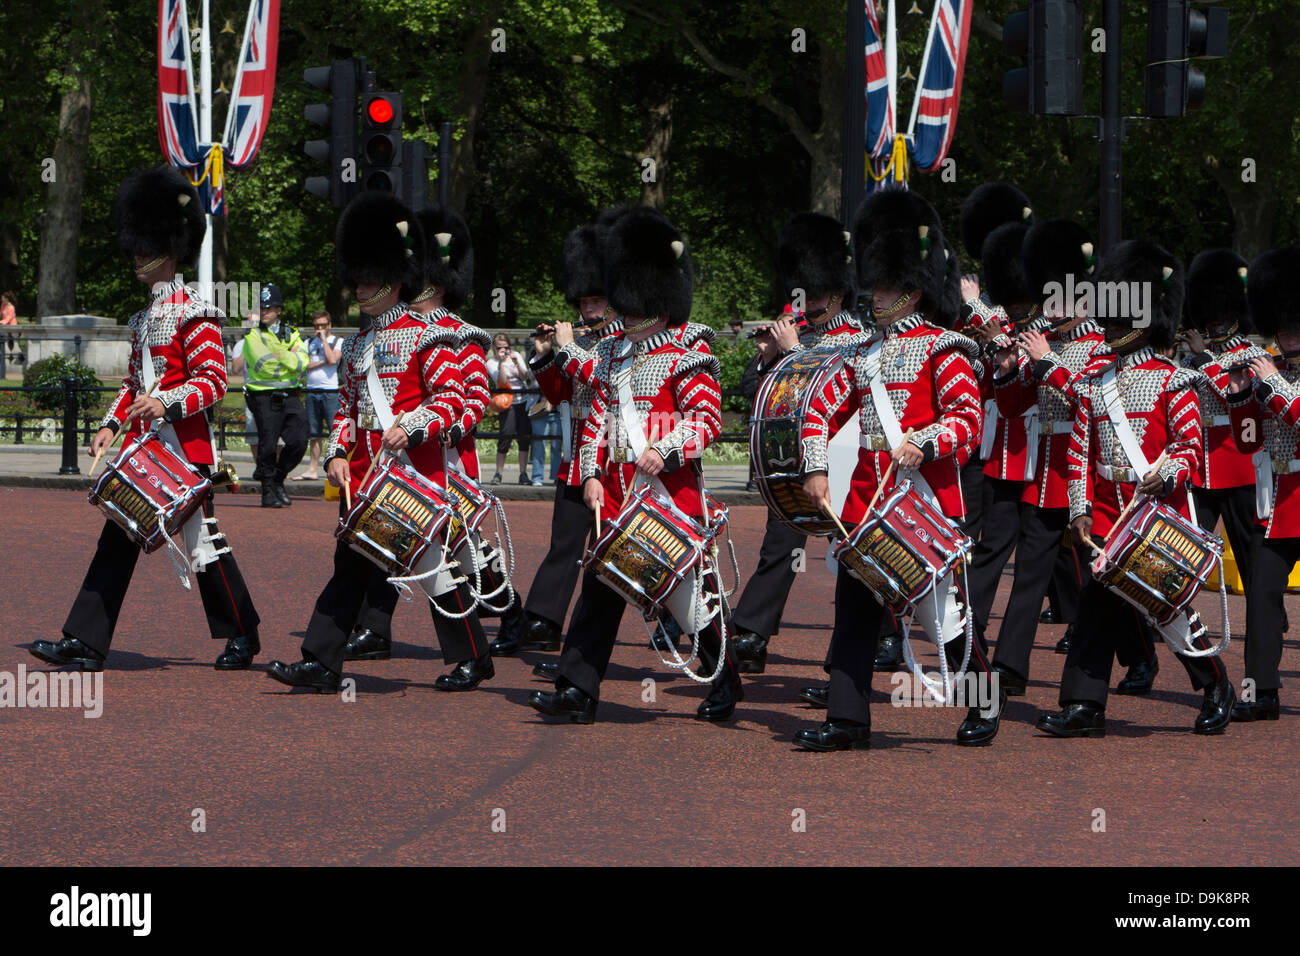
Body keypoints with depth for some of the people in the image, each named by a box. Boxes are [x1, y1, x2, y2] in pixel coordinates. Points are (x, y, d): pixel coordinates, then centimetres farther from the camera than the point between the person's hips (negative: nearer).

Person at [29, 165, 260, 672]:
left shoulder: (194, 315, -9)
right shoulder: (143, 318, 16)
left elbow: (213, 382, -15)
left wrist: (167, 405, -28)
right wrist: (110, 425, 10)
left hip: (183, 445, -8)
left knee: (203, 540, 0)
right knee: (117, 539, 1)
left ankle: (242, 635, 15)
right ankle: (85, 644, -2)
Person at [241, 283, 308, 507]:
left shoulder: (291, 335, 15)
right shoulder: (253, 336, 2)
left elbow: (302, 362, 0)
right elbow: (263, 363, -14)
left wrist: (278, 355, -10)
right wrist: (290, 356, -5)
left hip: (290, 397, 4)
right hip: (264, 398, -4)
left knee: (298, 442, -4)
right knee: (268, 445, -6)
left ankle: (277, 478, 18)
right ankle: (268, 490, 6)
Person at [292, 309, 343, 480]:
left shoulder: (338, 342, 3)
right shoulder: (309, 342, 16)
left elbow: (333, 359, -15)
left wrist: (324, 339, -7)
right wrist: (322, 362, -7)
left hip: (331, 392, -5)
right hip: (312, 392, 5)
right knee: (315, 433, 8)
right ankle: (313, 469, 13)